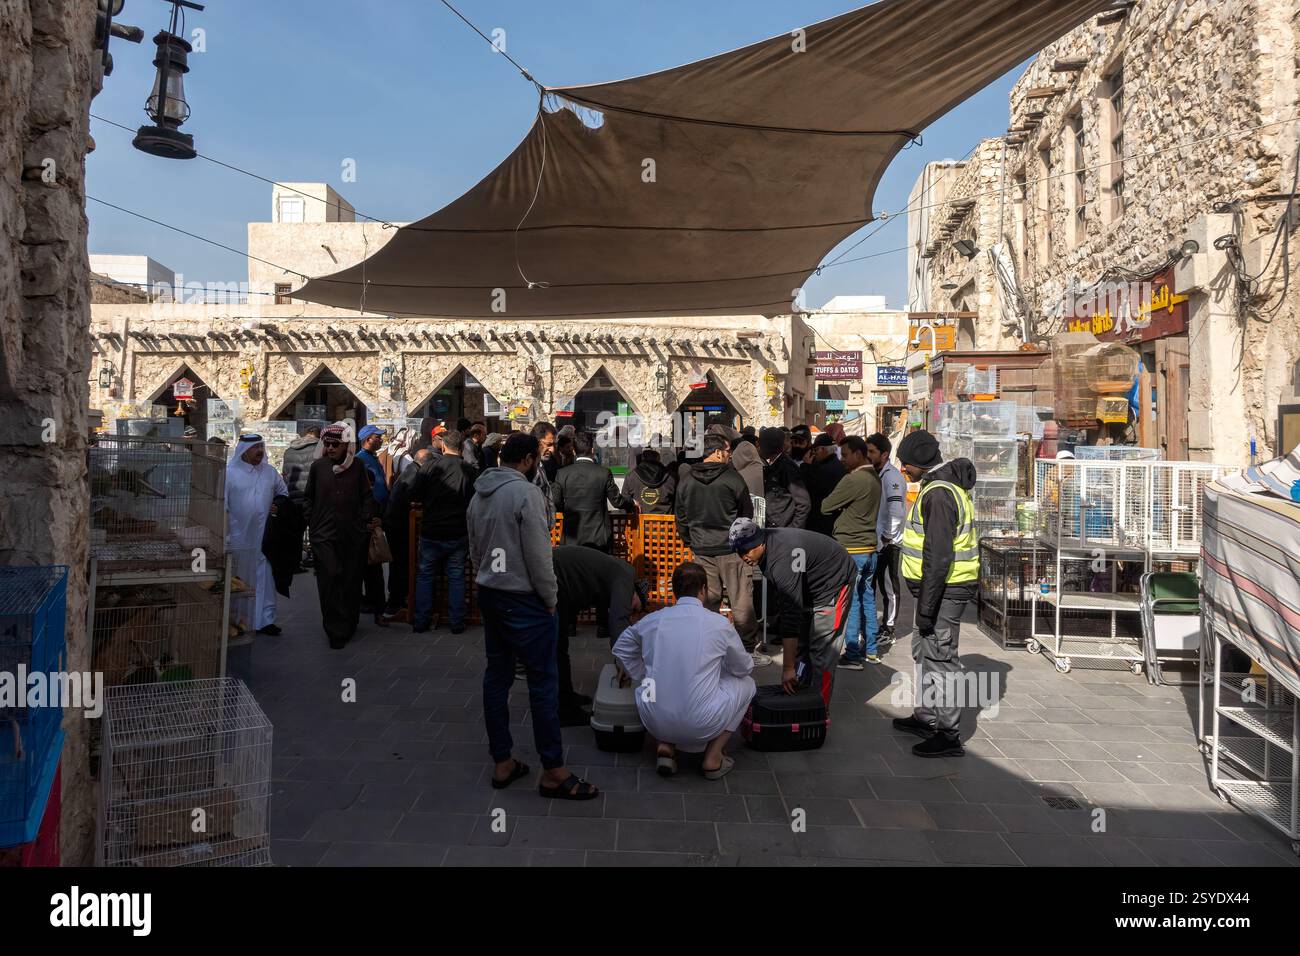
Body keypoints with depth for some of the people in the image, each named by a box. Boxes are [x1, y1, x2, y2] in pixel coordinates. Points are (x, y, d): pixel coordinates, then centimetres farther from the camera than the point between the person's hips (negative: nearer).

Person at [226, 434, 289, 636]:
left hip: (263, 538, 2)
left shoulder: (270, 473, 7)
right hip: (238, 538, -2)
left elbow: (283, 494, 22)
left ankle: (264, 620, 7)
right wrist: (224, 534, -7)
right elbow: (222, 506, -4)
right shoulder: (230, 473, -4)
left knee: (263, 579, 2)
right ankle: (235, 620, 20)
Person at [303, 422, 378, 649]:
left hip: (353, 535, 1)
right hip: (324, 534, -1)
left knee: (352, 581, 7)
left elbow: (367, 496, 10)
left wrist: (368, 519, 0)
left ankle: (349, 626, 22)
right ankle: (336, 631, -4)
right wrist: (310, 522, 6)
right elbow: (308, 498, 13)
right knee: (330, 578, -10)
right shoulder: (318, 466, 5)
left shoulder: (357, 467, 5)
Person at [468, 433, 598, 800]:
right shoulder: (525, 493, -16)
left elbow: (475, 551, 14)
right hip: (522, 600, -9)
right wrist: (550, 598, -7)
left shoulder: (479, 494, 10)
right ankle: (553, 772, 1)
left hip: (488, 594, 9)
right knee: (544, 680, -3)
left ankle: (502, 763, 20)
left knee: (497, 676, 12)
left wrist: (491, 578, 17)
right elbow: (538, 554, -17)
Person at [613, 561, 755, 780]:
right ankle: (713, 757, 15)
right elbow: (744, 667, 13)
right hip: (701, 726, -3)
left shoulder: (652, 620, 2)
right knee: (745, 682, 21)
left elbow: (620, 649, 21)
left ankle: (666, 746, 14)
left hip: (655, 722, 4)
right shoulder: (719, 623, -5)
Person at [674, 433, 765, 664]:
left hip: (702, 550, 5)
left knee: (707, 601, 11)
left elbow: (681, 517, 12)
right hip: (731, 549, -4)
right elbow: (747, 513, 2)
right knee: (741, 601, 1)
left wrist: (690, 541, 23)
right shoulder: (732, 478, -8)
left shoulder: (687, 481, 5)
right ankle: (748, 650, 5)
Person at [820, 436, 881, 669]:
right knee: (867, 599, 14)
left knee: (850, 601, -3)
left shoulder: (853, 480, -17)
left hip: (851, 549, -9)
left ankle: (852, 654, 0)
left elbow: (826, 507, -12)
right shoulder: (874, 478, 10)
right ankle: (870, 650, 21)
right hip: (870, 547, 9)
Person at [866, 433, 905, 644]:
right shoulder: (873, 474, 11)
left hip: (887, 543, -9)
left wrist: (887, 538, -17)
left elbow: (896, 512, -23)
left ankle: (889, 630, 11)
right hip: (873, 540, 9)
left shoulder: (892, 476, -17)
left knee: (889, 585, 2)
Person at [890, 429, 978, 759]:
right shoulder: (942, 485, 14)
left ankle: (948, 735, 3)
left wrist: (926, 606, -23)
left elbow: (938, 556, -25)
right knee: (924, 651, 21)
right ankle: (926, 717, 34)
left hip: (944, 589, -11)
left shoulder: (939, 493, -21)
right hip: (945, 586, 11)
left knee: (940, 657, -4)